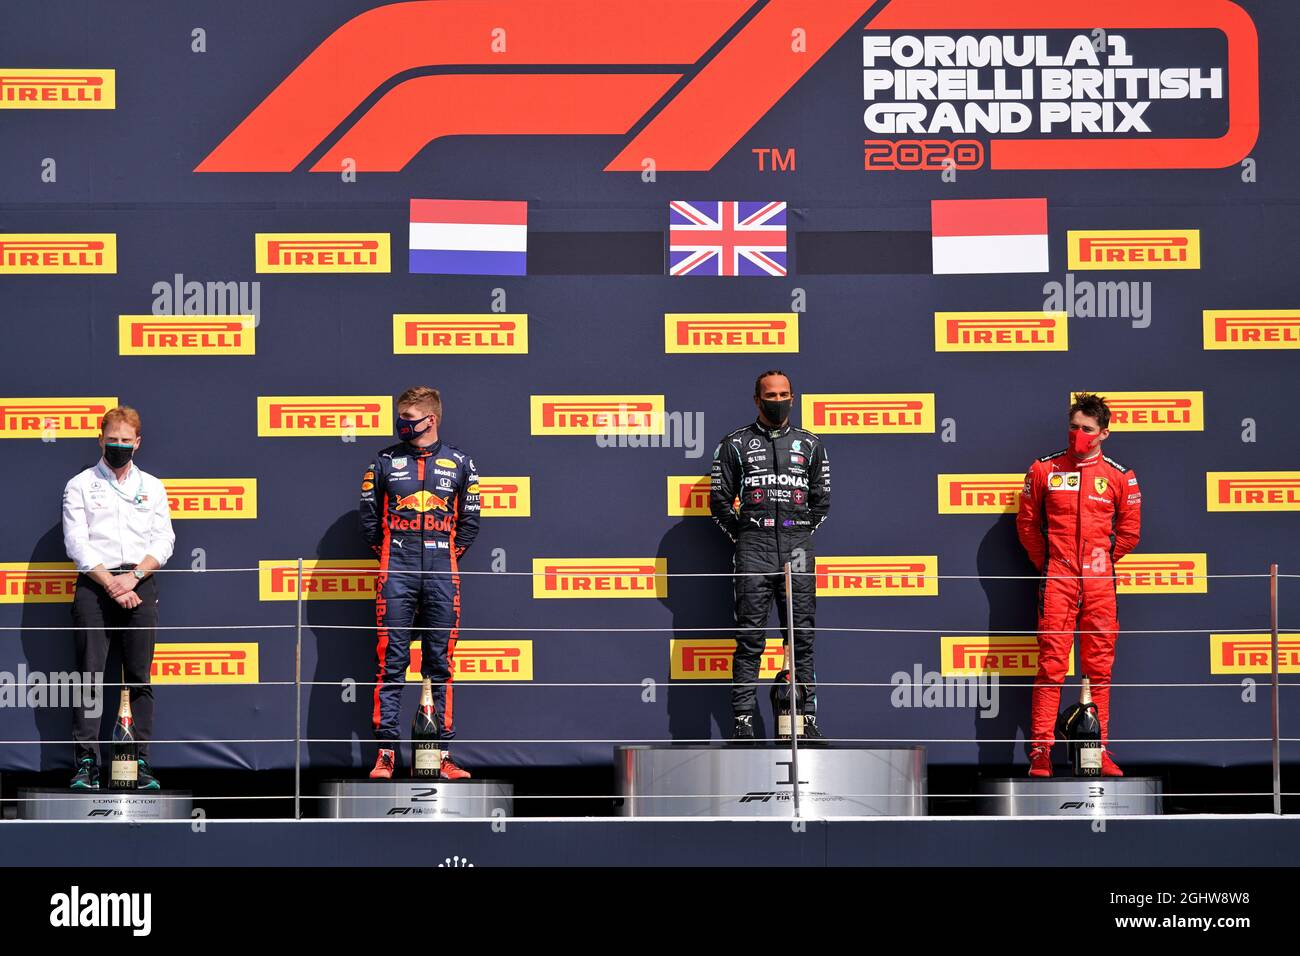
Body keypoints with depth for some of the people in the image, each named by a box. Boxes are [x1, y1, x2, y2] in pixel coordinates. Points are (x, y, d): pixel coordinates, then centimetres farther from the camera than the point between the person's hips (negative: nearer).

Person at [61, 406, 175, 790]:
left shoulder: (152, 487, 15)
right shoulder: (80, 486, 7)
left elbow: (164, 541, 7)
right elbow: (76, 543, -2)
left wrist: (134, 576, -9)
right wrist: (110, 583, -11)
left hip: (140, 585, 2)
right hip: (94, 585, -2)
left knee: (139, 677, 0)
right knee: (90, 674, -7)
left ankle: (140, 763, 1)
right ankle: (87, 763, -7)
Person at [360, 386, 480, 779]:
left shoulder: (459, 463, 8)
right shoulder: (385, 462, 8)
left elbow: (469, 519, 13)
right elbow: (369, 515, 11)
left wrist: (450, 553, 7)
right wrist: (386, 552, 6)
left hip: (442, 572, 1)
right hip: (396, 570, -1)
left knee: (440, 663, 3)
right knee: (391, 661, -4)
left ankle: (441, 751, 6)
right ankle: (386, 751, -2)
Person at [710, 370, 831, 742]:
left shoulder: (810, 444, 14)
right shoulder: (736, 444, 9)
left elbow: (822, 499, 18)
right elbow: (720, 498, 10)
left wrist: (803, 534, 10)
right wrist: (742, 535, 4)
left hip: (797, 549, 2)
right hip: (754, 551, -2)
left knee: (802, 638, 1)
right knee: (750, 639, -4)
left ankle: (808, 720, 3)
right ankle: (742, 721, -4)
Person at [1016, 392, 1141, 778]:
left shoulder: (1120, 477, 6)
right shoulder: (1044, 470, 6)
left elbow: (1128, 530, 12)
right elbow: (1027, 522, 11)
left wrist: (1104, 559, 9)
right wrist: (1046, 562, 8)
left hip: (1099, 582, 1)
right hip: (1057, 581, -1)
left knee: (1099, 666, 3)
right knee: (1051, 663, -5)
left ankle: (1098, 750, 8)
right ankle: (1041, 749, -5)